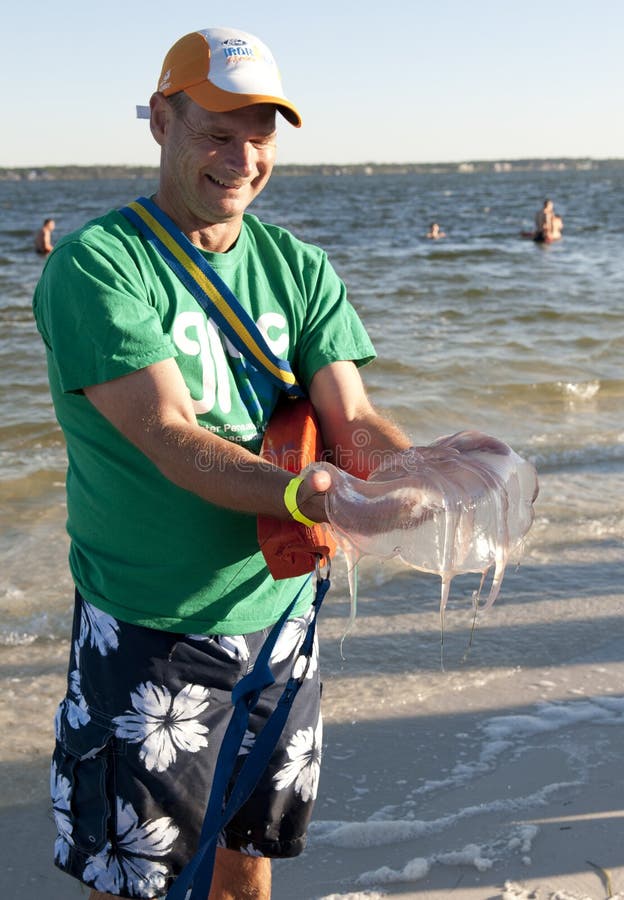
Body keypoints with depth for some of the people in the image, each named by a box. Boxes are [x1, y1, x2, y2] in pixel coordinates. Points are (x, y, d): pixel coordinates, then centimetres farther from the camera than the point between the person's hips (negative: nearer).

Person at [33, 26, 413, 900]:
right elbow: (171, 442, -24)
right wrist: (317, 497, -40)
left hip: (276, 609, 5)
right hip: (146, 629, -4)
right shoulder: (93, 265, -13)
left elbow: (350, 419, -5)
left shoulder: (300, 269, 4)